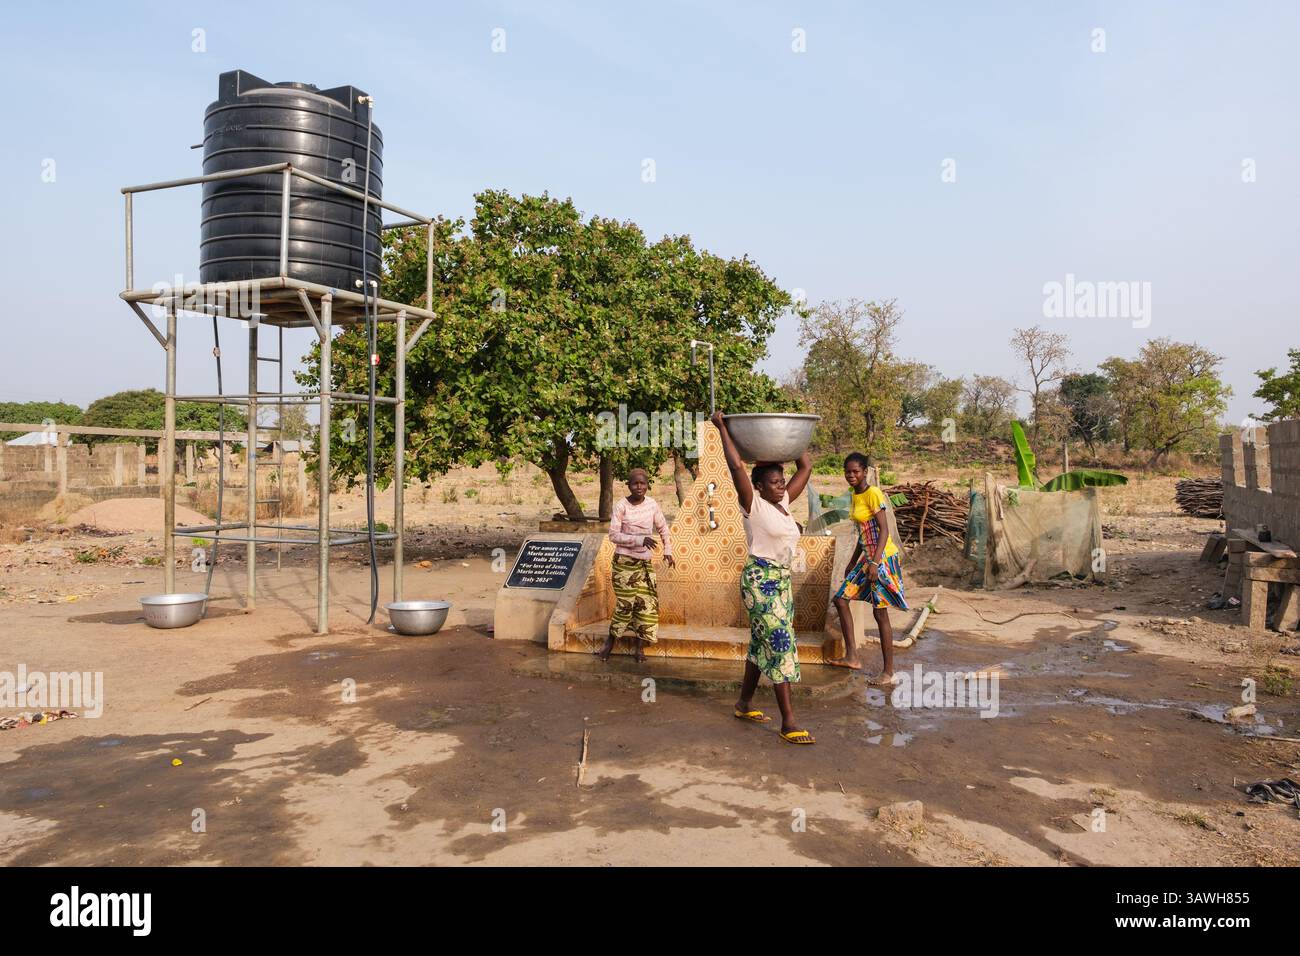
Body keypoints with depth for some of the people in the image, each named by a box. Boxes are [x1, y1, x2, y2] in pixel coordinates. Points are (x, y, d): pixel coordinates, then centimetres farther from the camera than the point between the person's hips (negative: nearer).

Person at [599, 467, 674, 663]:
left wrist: (668, 550, 5)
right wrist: (639, 540, -22)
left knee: (646, 603, 0)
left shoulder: (652, 504, 1)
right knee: (625, 603, -4)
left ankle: (640, 647, 10)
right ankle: (610, 643, 13)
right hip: (624, 561, -4)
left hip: (645, 561, 4)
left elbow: (663, 529, 15)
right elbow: (613, 535, -14)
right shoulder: (621, 505, -11)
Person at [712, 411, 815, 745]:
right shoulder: (753, 505, -10)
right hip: (760, 579, -8)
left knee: (763, 644, 16)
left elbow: (807, 467, 16)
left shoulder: (784, 502, 10)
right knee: (780, 645, -10)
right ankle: (788, 723, -7)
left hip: (782, 579, 8)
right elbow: (736, 466, -21)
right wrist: (722, 428, -14)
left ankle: (744, 704, 30)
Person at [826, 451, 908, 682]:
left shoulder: (873, 494, -14)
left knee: (880, 613, -3)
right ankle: (852, 657, 13)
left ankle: (888, 672, 6)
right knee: (841, 599, 7)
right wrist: (853, 562, 22)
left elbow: (883, 530, -18)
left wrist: (875, 562, -25)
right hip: (868, 557, 9)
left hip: (882, 557, -9)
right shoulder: (855, 495, 12)